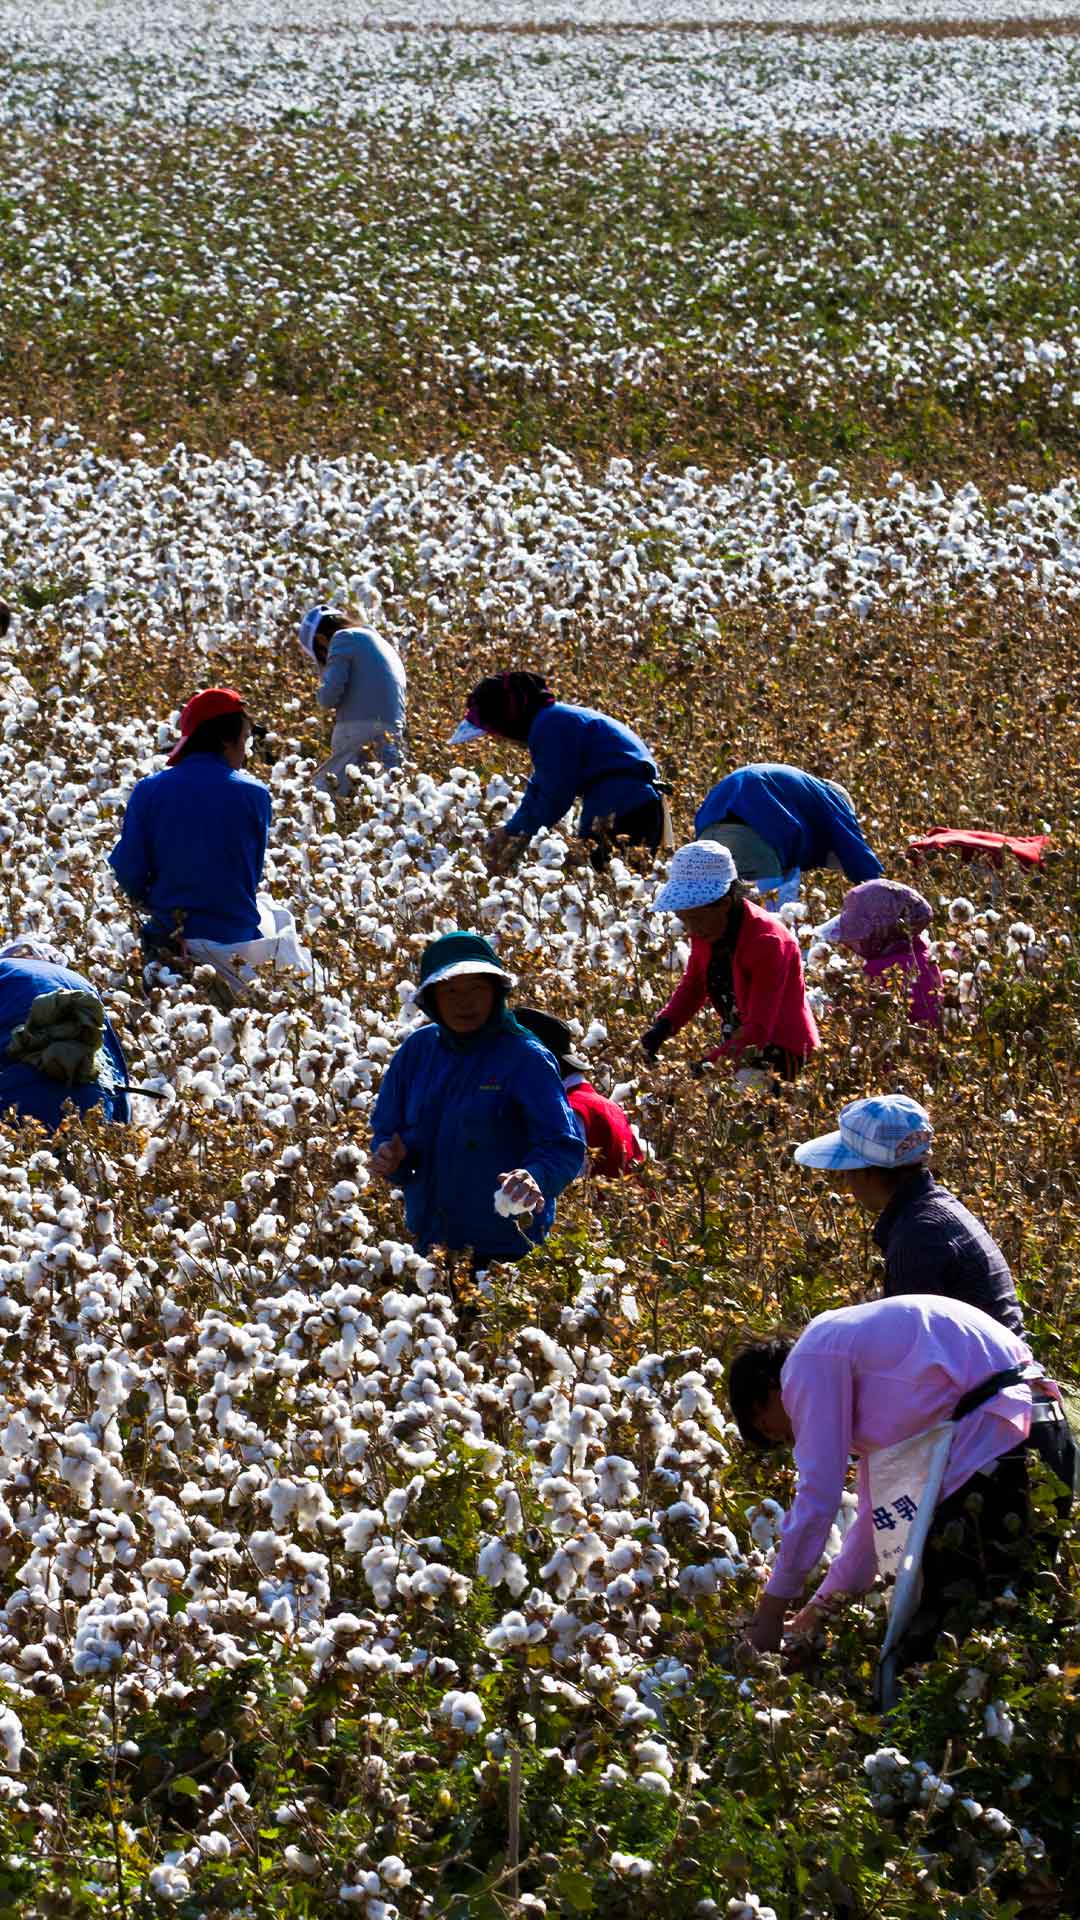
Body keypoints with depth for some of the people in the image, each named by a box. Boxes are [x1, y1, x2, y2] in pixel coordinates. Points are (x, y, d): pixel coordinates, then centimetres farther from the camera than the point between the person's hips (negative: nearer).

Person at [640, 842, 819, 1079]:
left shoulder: (768, 942, -25)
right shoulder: (707, 930, -2)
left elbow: (759, 1028, -28)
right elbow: (692, 986, 12)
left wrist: (711, 1063, -39)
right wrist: (663, 1026, -7)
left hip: (779, 1052, -7)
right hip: (738, 1043, 7)